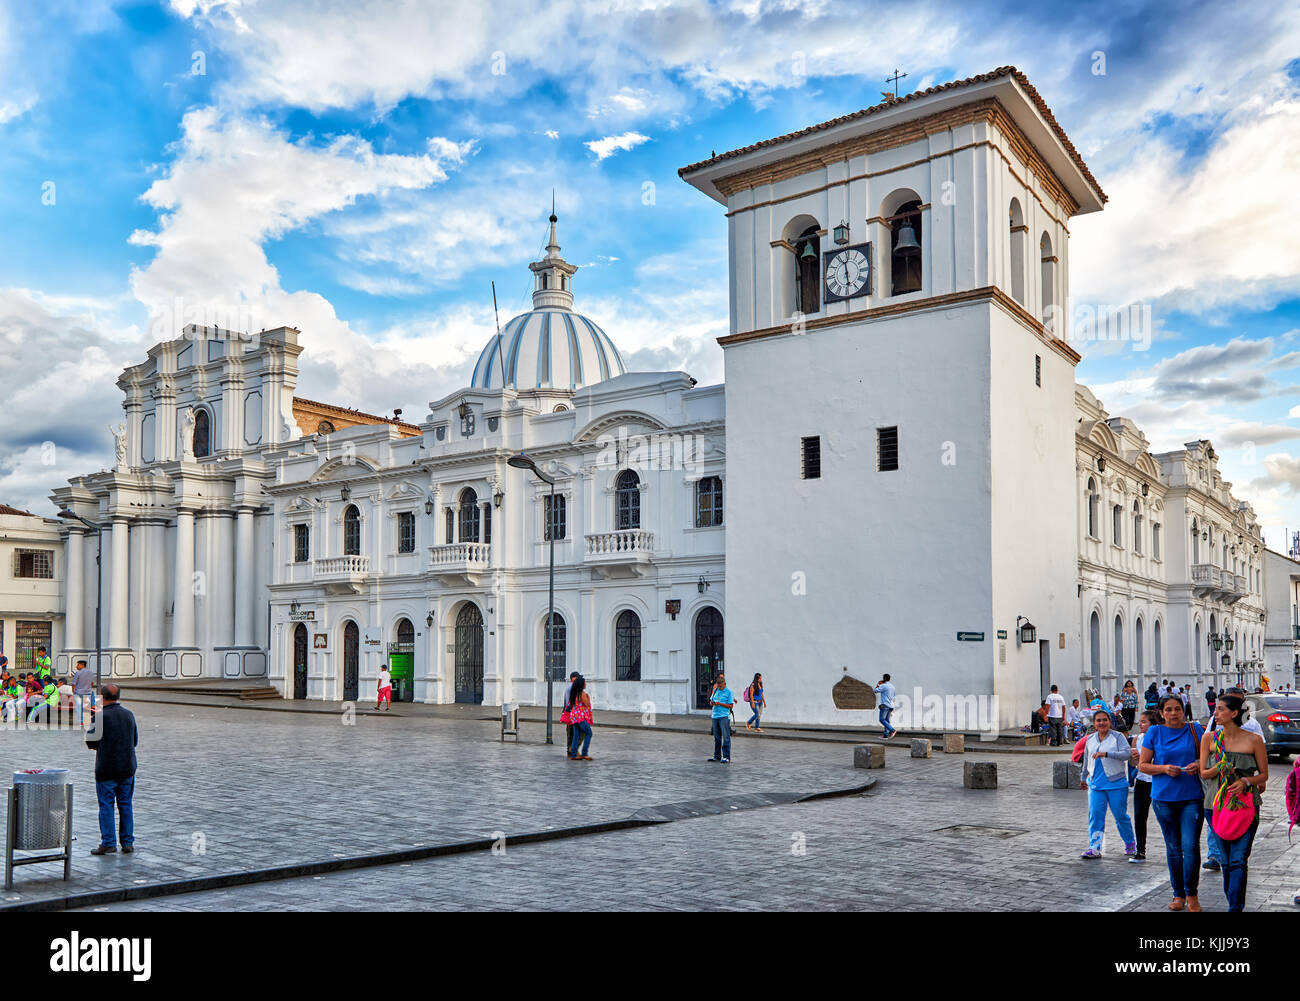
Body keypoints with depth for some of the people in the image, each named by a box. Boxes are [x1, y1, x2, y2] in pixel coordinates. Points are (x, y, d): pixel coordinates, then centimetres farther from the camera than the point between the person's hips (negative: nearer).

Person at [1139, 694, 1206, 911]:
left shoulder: (1195, 729, 3)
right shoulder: (1154, 733, 3)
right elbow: (1142, 764, 4)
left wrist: (1199, 765, -9)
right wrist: (1164, 768, -12)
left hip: (1192, 796, -1)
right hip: (1164, 797, 1)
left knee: (1190, 846, -8)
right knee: (1173, 848, 8)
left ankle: (1191, 894, 9)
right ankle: (1178, 894, 21)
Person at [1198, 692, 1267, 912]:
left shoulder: (1254, 740, -3)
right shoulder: (1209, 738, 3)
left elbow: (1264, 774, 4)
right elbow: (1203, 772, 6)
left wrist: (1245, 781, -15)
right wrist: (1219, 769, -15)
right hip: (1217, 803, 3)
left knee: (1238, 861, -10)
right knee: (1226, 861, 10)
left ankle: (1234, 907, -10)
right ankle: (1236, 904, 25)